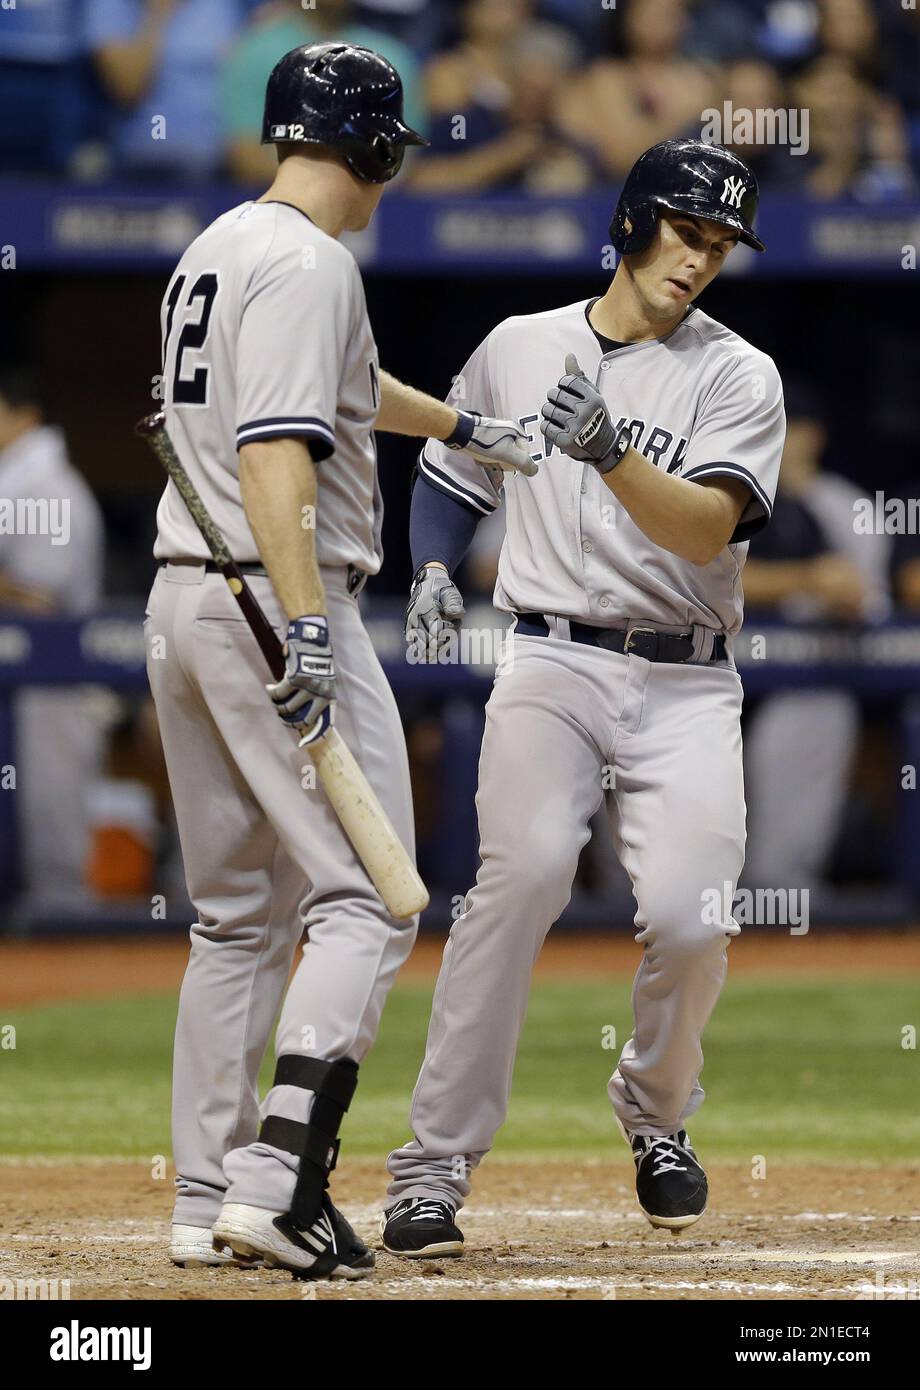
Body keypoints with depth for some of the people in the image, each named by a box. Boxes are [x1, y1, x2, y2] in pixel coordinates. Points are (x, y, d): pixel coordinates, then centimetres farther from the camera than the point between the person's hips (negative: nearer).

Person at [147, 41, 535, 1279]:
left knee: (239, 919, 13)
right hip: (275, 601, -9)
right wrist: (304, 631, -31)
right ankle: (278, 1179, -20)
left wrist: (461, 428, 53)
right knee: (364, 901, -8)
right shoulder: (309, 263, -12)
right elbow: (277, 448, -24)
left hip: (183, 604, 9)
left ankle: (206, 1205, 11)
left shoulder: (217, 249, 18)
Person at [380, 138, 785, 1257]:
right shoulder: (519, 349, 10)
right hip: (550, 664, 0)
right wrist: (431, 568, 4)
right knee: (522, 874, -25)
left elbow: (704, 528, -13)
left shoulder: (737, 377, 3)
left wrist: (611, 453, -29)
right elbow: (448, 477, 24)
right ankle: (434, 1166, -23)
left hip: (686, 684, 0)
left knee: (690, 919, -17)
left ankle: (656, 1112, 17)